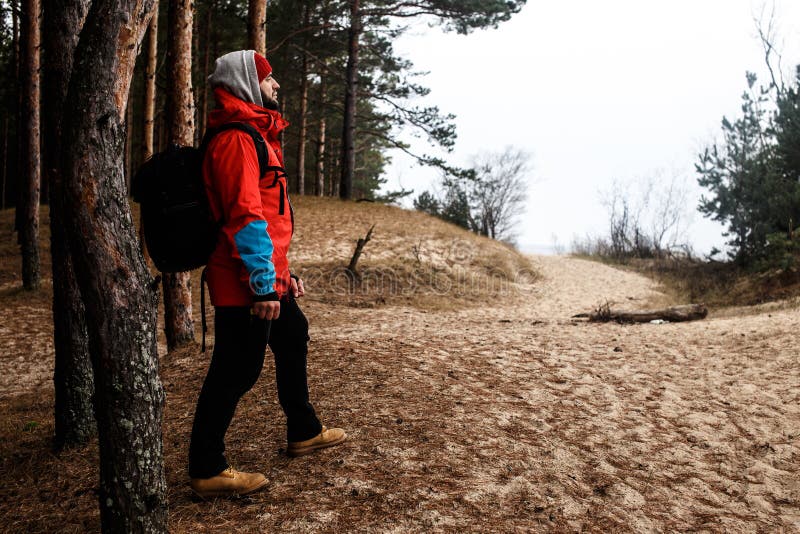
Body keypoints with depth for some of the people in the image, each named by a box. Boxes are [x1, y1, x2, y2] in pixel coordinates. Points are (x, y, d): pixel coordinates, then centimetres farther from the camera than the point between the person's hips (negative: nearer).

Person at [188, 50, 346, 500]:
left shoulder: (255, 135, 20)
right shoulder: (236, 139, -14)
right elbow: (245, 218, -23)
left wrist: (284, 272, 23)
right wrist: (264, 285, -24)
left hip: (269, 278, 11)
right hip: (247, 285, -11)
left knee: (294, 340, 22)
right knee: (236, 371, -5)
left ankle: (304, 432, 38)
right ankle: (207, 471, 7)